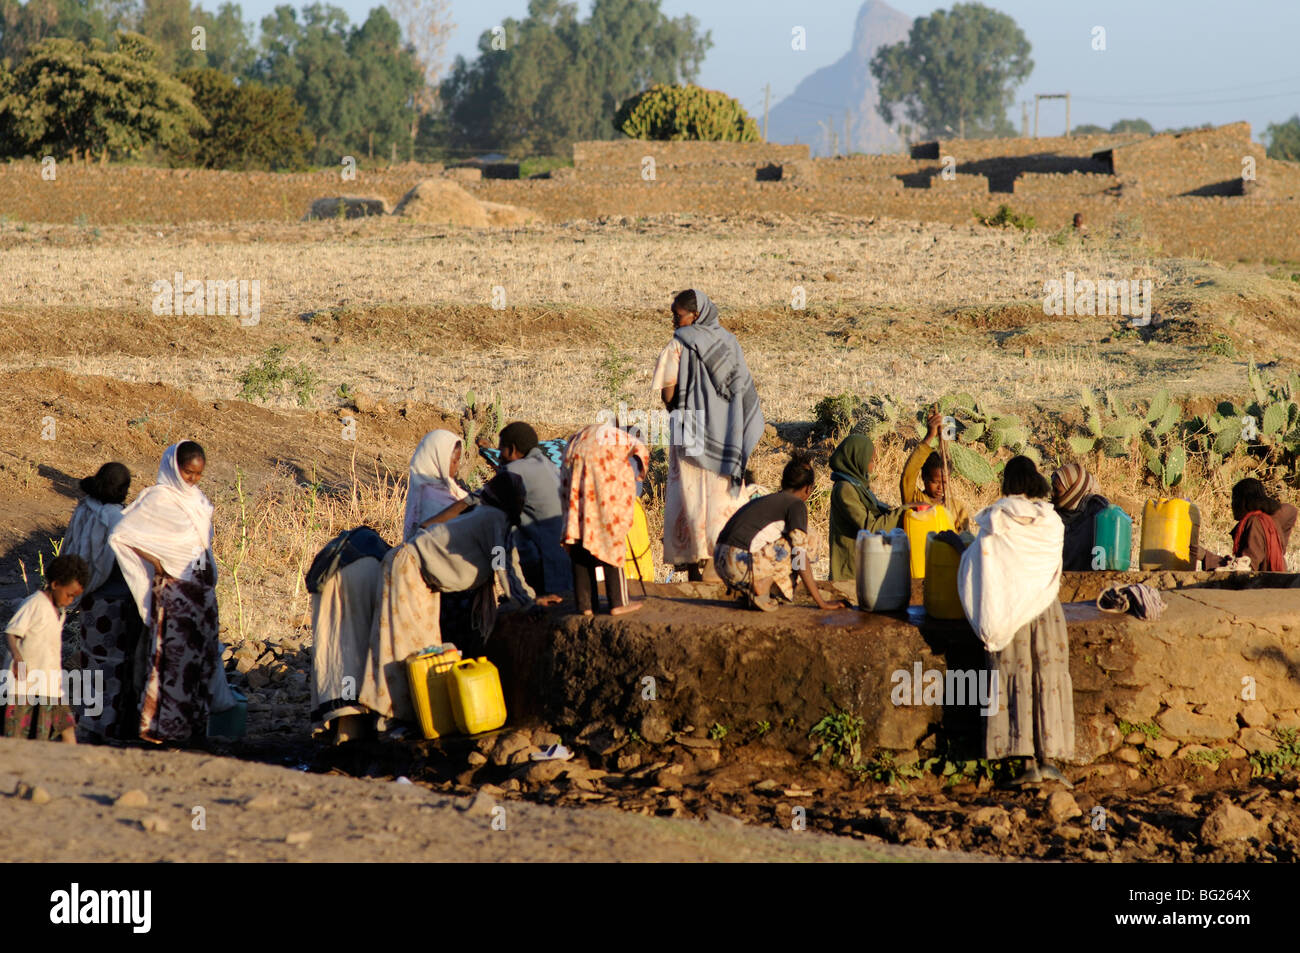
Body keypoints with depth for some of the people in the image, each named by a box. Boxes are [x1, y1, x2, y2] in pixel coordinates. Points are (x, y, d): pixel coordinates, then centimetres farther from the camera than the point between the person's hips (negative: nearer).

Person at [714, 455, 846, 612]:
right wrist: (821, 602, 2)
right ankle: (761, 589, -5)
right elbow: (800, 557, -3)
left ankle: (748, 591, 9)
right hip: (742, 563, -8)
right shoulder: (797, 505, 3)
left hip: (720, 563, 8)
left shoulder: (764, 499, 28)